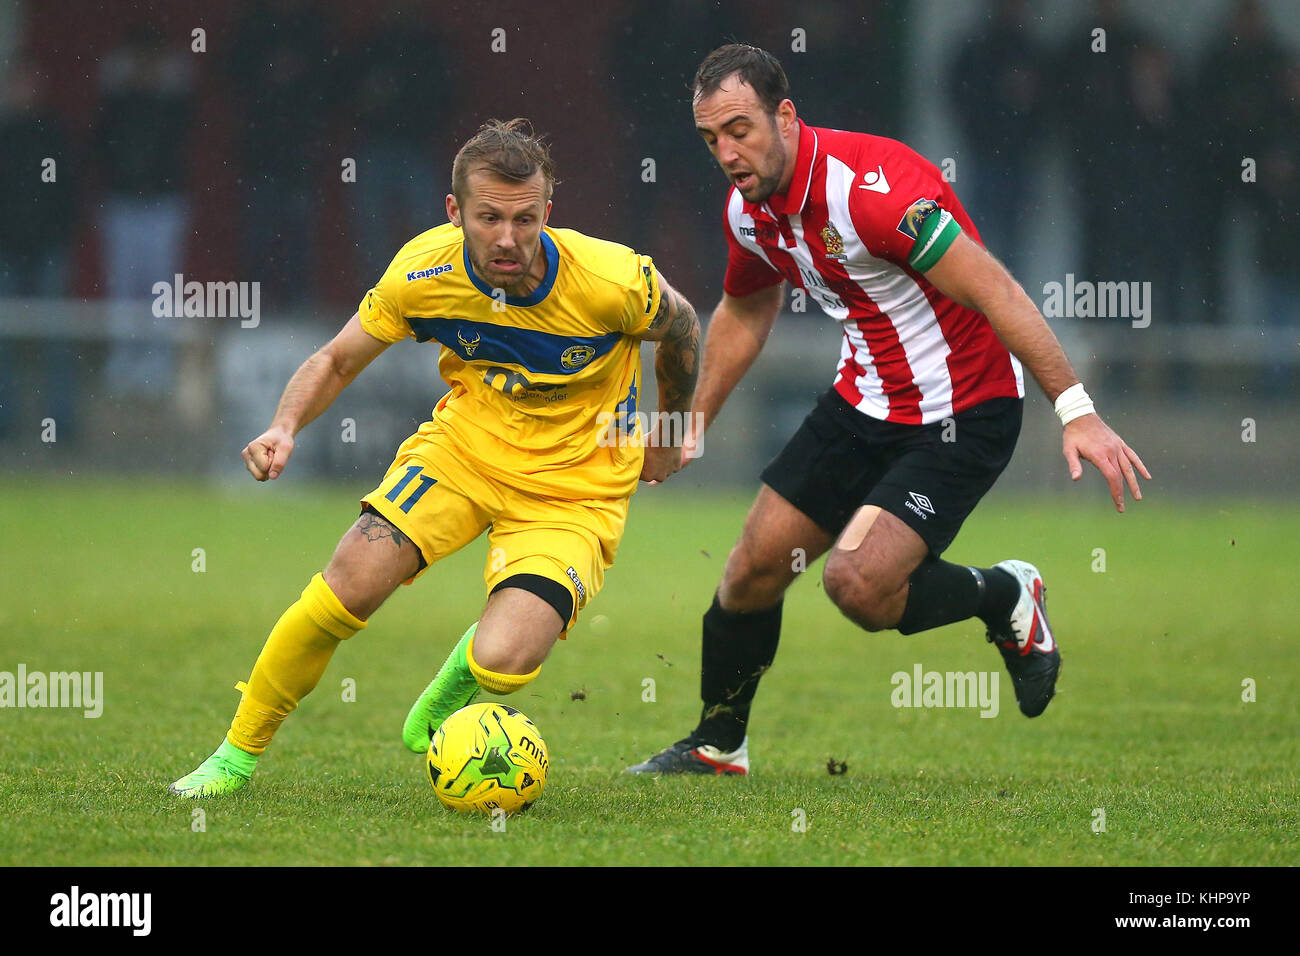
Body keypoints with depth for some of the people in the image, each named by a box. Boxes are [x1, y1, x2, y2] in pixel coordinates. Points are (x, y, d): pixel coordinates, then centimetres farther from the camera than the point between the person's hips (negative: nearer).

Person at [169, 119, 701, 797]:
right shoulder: (423, 271, -18)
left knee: (502, 663, -23)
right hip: (465, 441, 3)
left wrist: (669, 437, 15)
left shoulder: (612, 280, -26)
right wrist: (285, 426, -20)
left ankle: (451, 691, 18)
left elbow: (680, 327, -1)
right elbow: (337, 360, 0)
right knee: (351, 583, -18)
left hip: (576, 486, -2)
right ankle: (238, 755, 4)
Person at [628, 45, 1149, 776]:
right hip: (864, 404, 8)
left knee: (858, 583, -22)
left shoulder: (869, 187, -28)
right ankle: (717, 744, 30)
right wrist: (693, 427, 27)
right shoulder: (749, 212, -1)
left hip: (963, 415, -8)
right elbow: (743, 315, 22)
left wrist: (1077, 411, -34)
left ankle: (1007, 599, 6)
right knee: (755, 566, 8)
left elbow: (996, 292, -30)